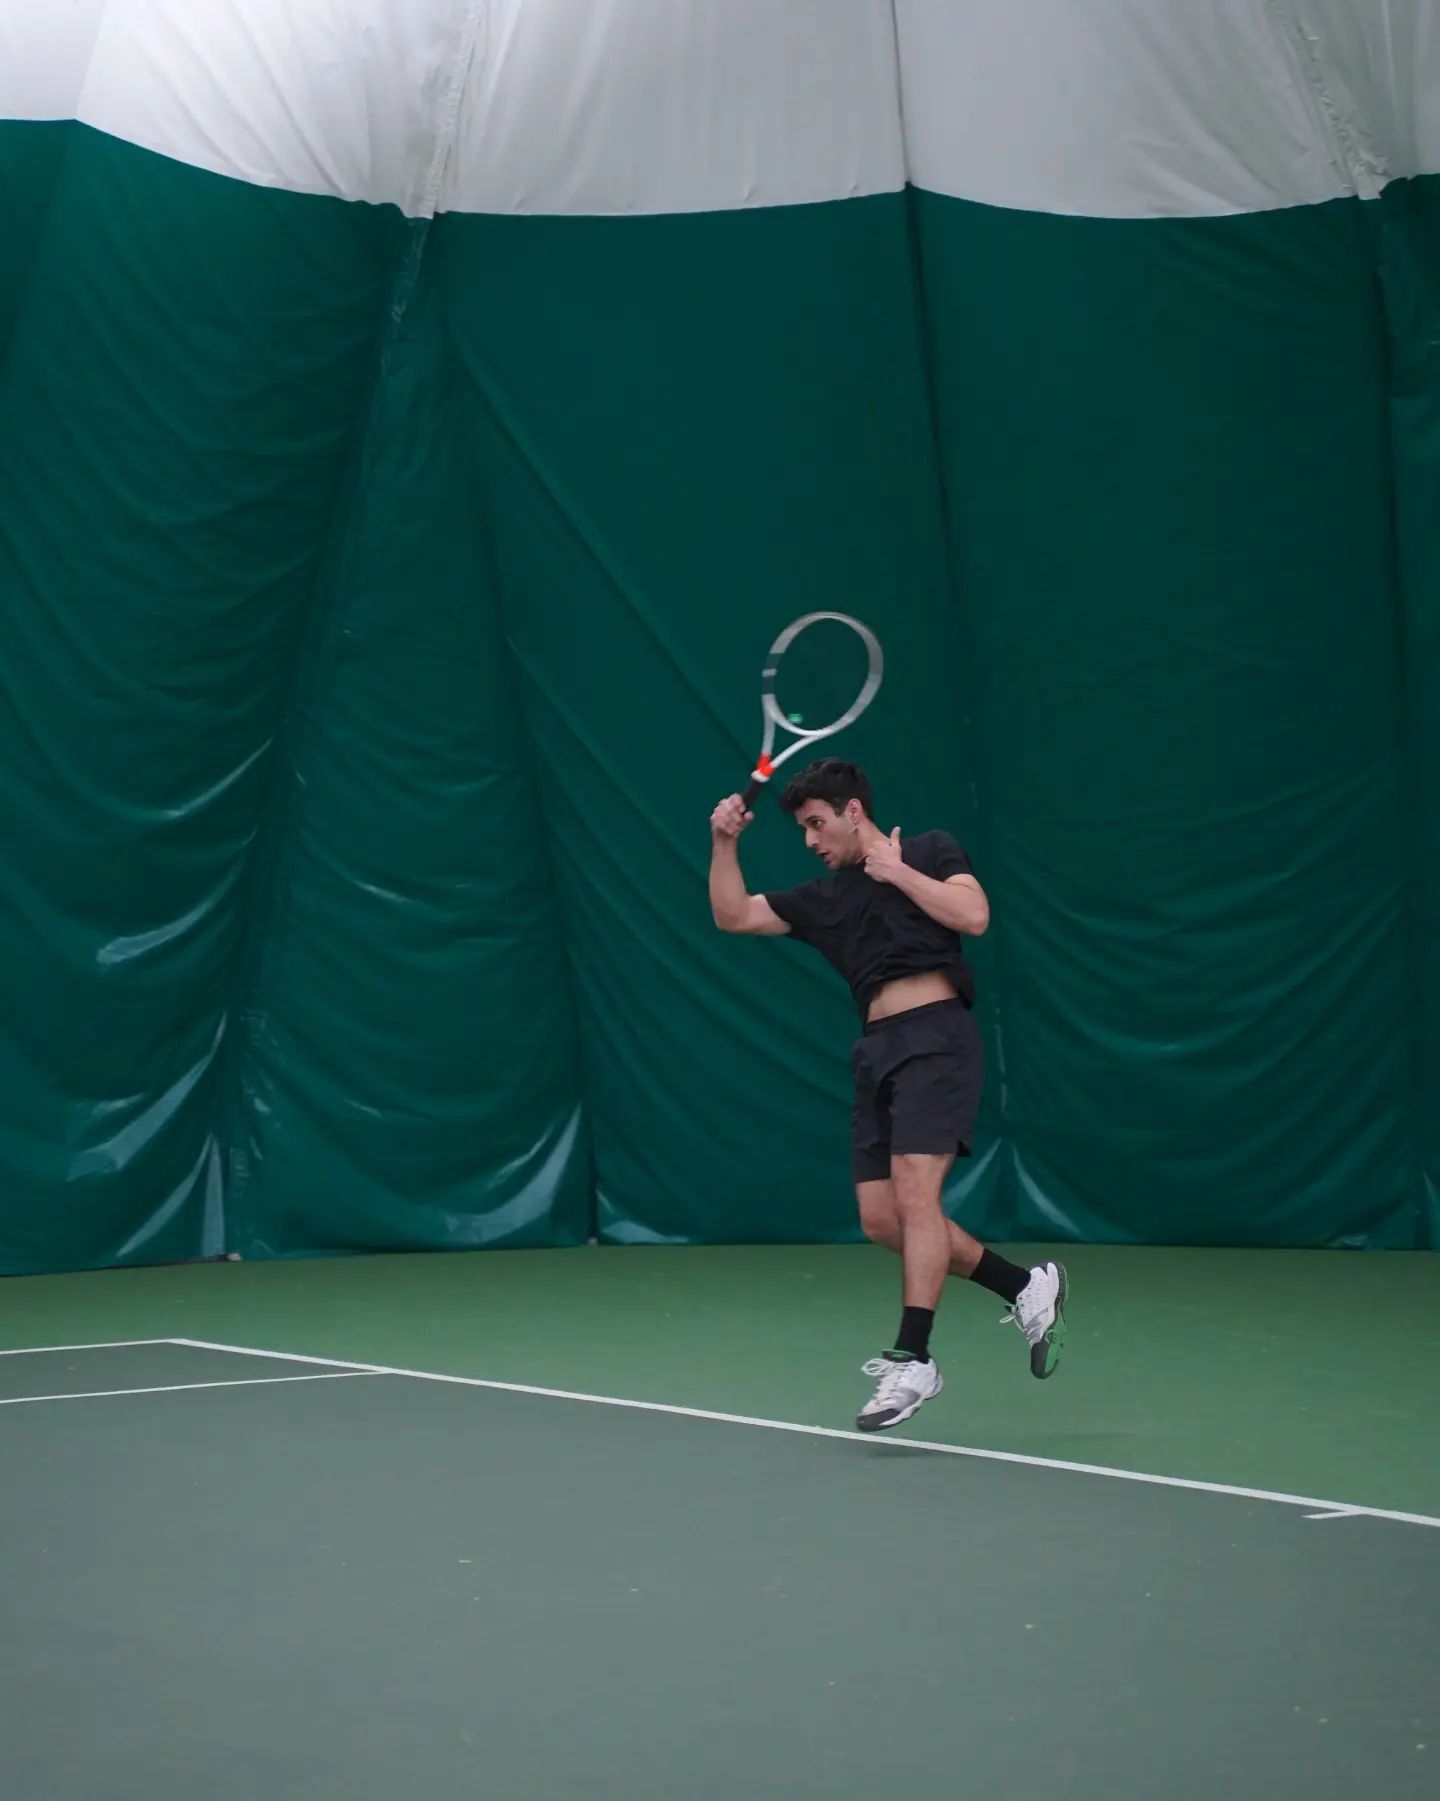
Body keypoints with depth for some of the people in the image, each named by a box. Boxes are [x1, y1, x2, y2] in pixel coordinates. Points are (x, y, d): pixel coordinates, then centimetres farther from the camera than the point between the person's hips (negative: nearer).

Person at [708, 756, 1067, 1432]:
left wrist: (896, 871, -5)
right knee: (882, 1220, 2)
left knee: (914, 1194, -18)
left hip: (935, 1036, -7)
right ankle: (1026, 1287, 14)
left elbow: (973, 915, -9)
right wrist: (725, 844, 7)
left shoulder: (930, 851, 6)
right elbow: (734, 916, 20)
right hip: (878, 1049, 7)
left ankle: (912, 1360, -19)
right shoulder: (824, 897, 21)